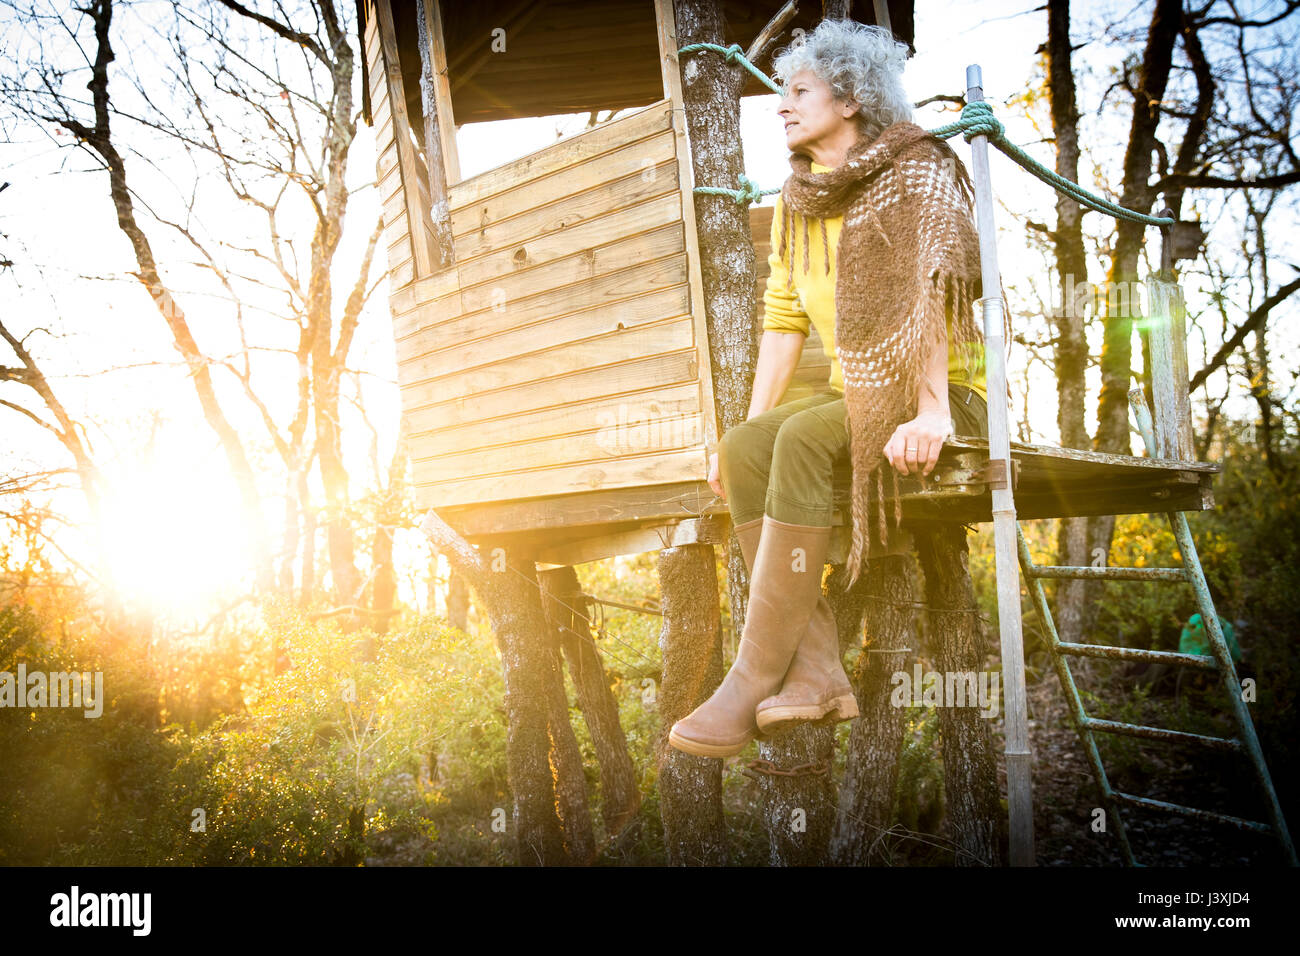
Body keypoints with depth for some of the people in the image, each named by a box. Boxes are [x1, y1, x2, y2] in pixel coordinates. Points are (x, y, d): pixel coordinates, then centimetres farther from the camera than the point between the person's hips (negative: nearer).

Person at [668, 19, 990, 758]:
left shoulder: (916, 170, -6)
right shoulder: (796, 203, 15)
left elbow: (931, 295, -19)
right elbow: (784, 319, 9)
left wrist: (929, 412, -30)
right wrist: (751, 422, -1)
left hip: (949, 393, -6)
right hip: (856, 392, 6)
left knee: (803, 440, -32)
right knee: (742, 448, -20)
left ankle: (754, 683, -30)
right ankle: (816, 669, -26)